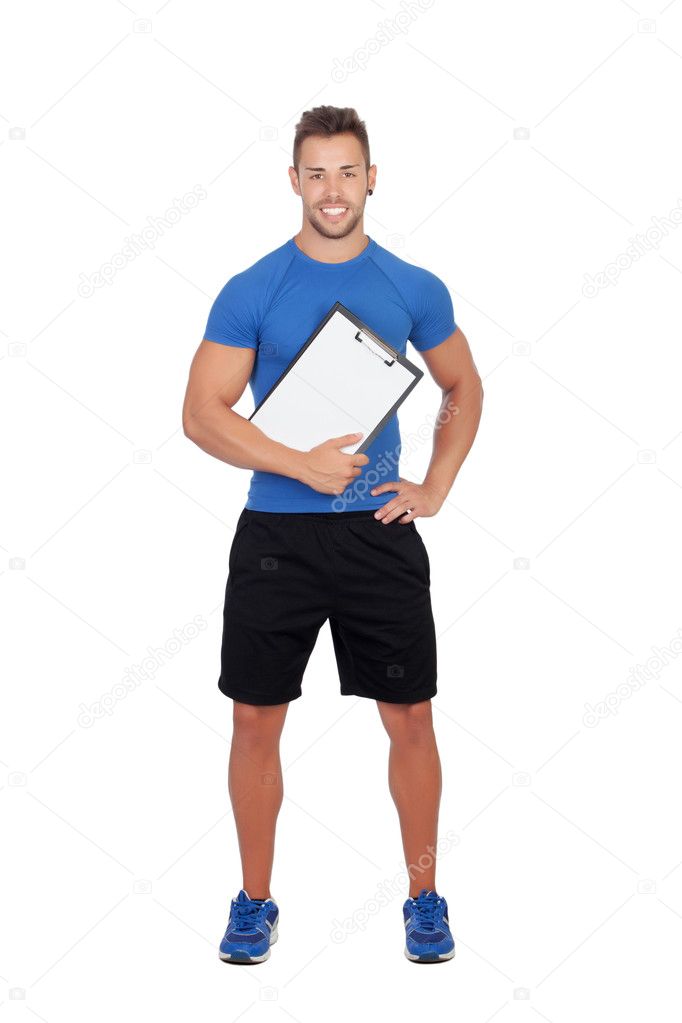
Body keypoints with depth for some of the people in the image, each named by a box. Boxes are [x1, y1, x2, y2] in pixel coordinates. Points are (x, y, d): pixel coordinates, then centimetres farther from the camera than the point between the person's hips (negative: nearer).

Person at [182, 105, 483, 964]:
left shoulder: (413, 289, 3)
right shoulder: (250, 292, -3)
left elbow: (464, 388, 16)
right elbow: (201, 414, -7)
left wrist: (435, 488, 4)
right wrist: (303, 465, -17)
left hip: (380, 532, 1)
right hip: (275, 534, -1)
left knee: (409, 721, 5)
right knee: (257, 722, 5)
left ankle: (424, 897, 22)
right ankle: (255, 901, 21)